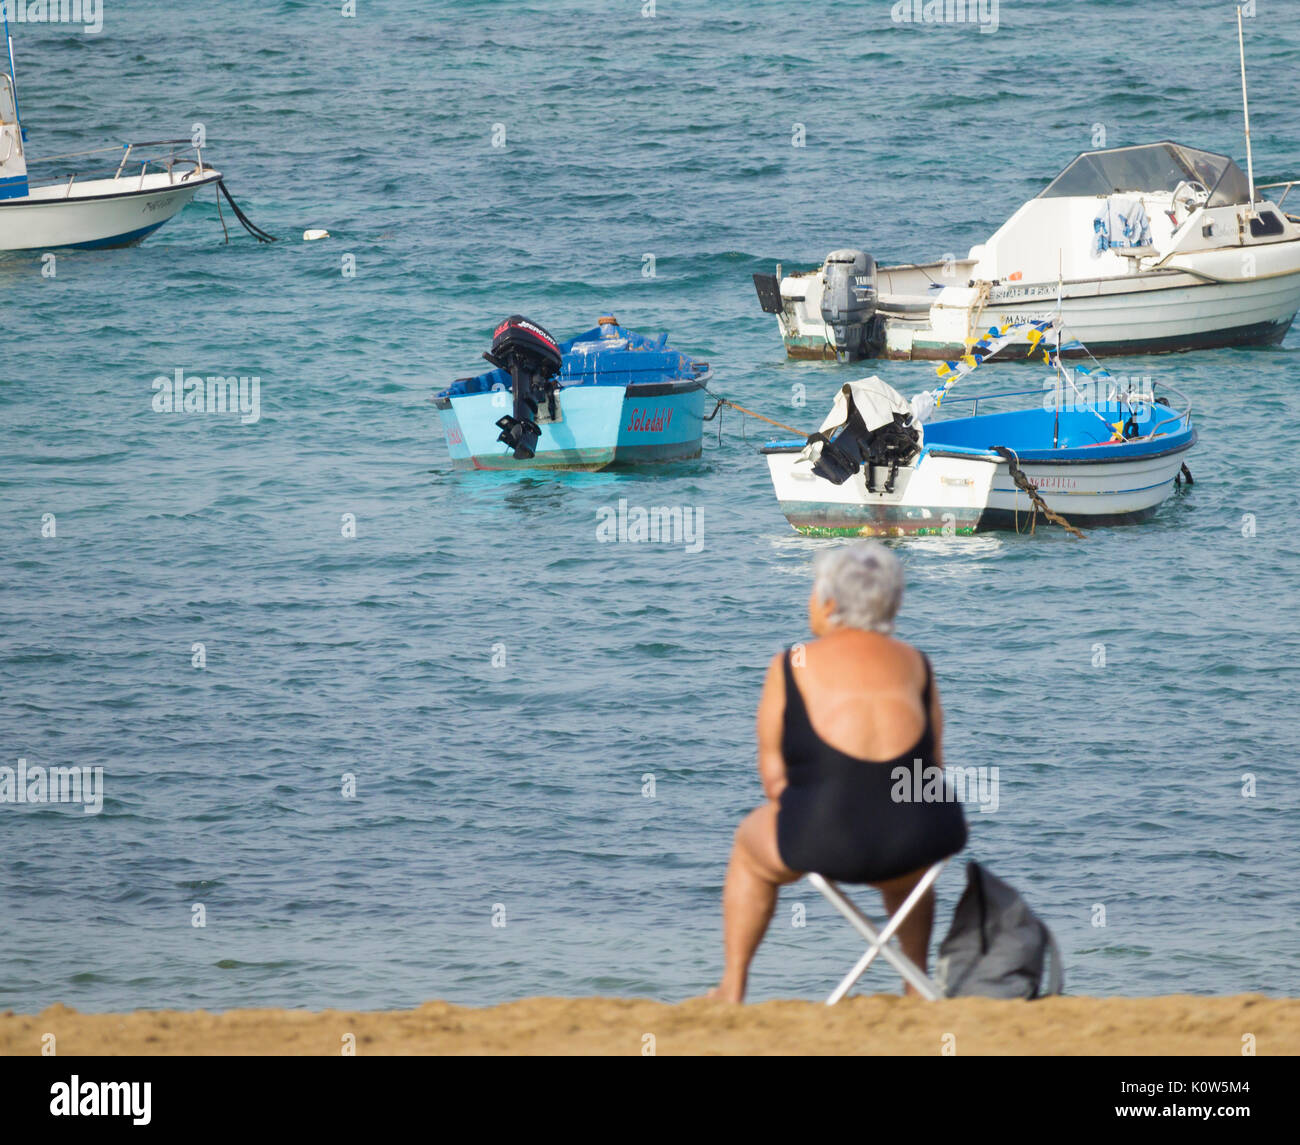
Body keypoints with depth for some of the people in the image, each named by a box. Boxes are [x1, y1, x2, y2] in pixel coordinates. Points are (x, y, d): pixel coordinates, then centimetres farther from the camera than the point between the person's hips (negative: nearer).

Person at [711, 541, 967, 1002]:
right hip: (918, 841, 3)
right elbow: (933, 761, 10)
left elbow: (772, 772, 4)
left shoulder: (792, 666, 2)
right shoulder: (915, 663, 11)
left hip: (826, 843, -3)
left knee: (750, 844, 33)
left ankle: (731, 990, 38)